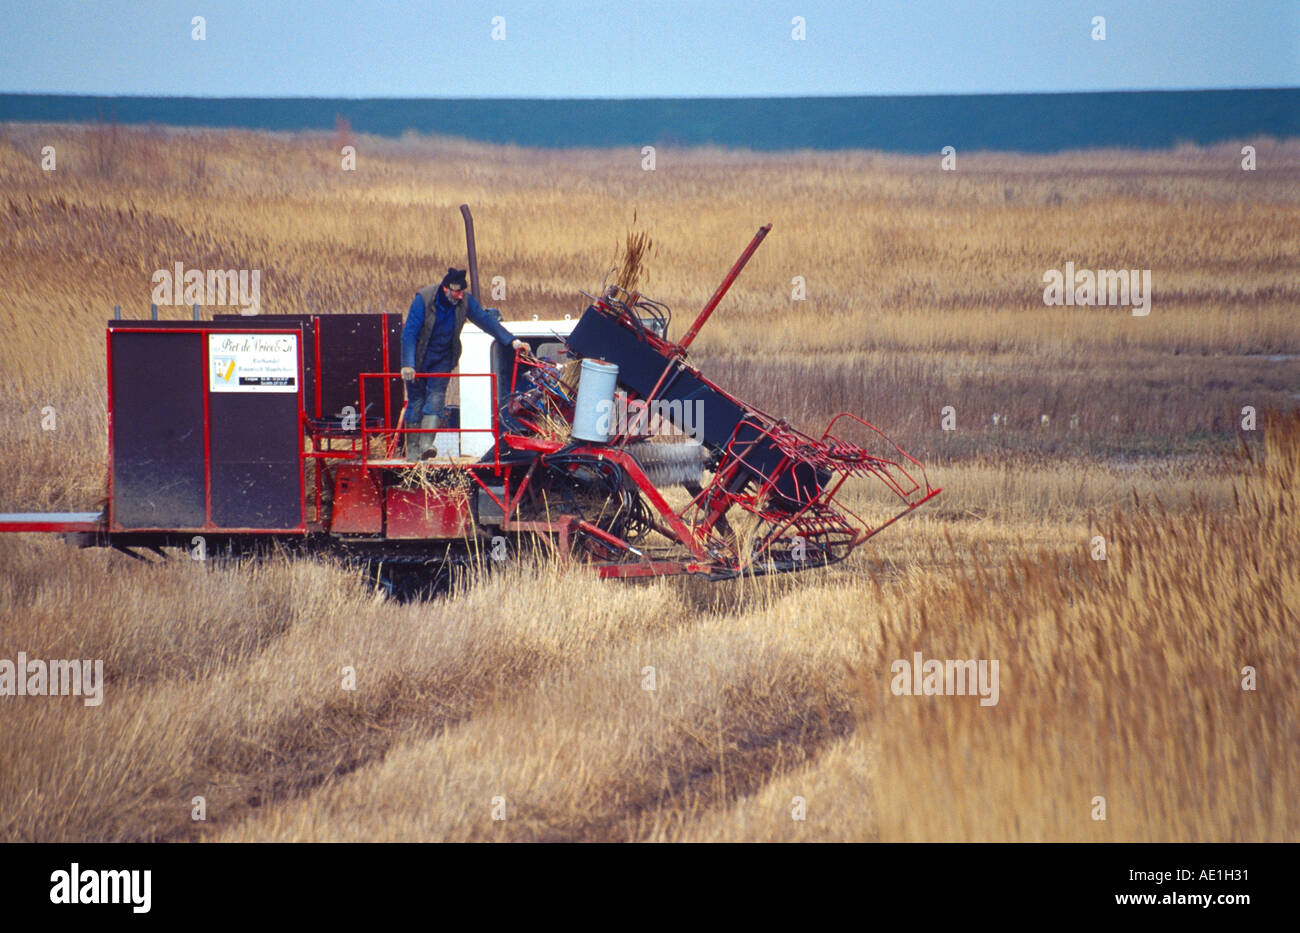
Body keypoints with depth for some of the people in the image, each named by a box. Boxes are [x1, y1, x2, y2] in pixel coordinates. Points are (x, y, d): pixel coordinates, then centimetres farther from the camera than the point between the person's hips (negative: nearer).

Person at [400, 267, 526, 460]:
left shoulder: (465, 301, -10)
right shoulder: (423, 299, -22)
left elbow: (486, 320, -4)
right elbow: (409, 333, -23)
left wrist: (511, 341, -13)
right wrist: (407, 364, -31)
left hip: (442, 358, 2)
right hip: (419, 358, -2)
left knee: (436, 397, -15)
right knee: (416, 401, 0)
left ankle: (426, 443, -25)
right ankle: (412, 449, 7)